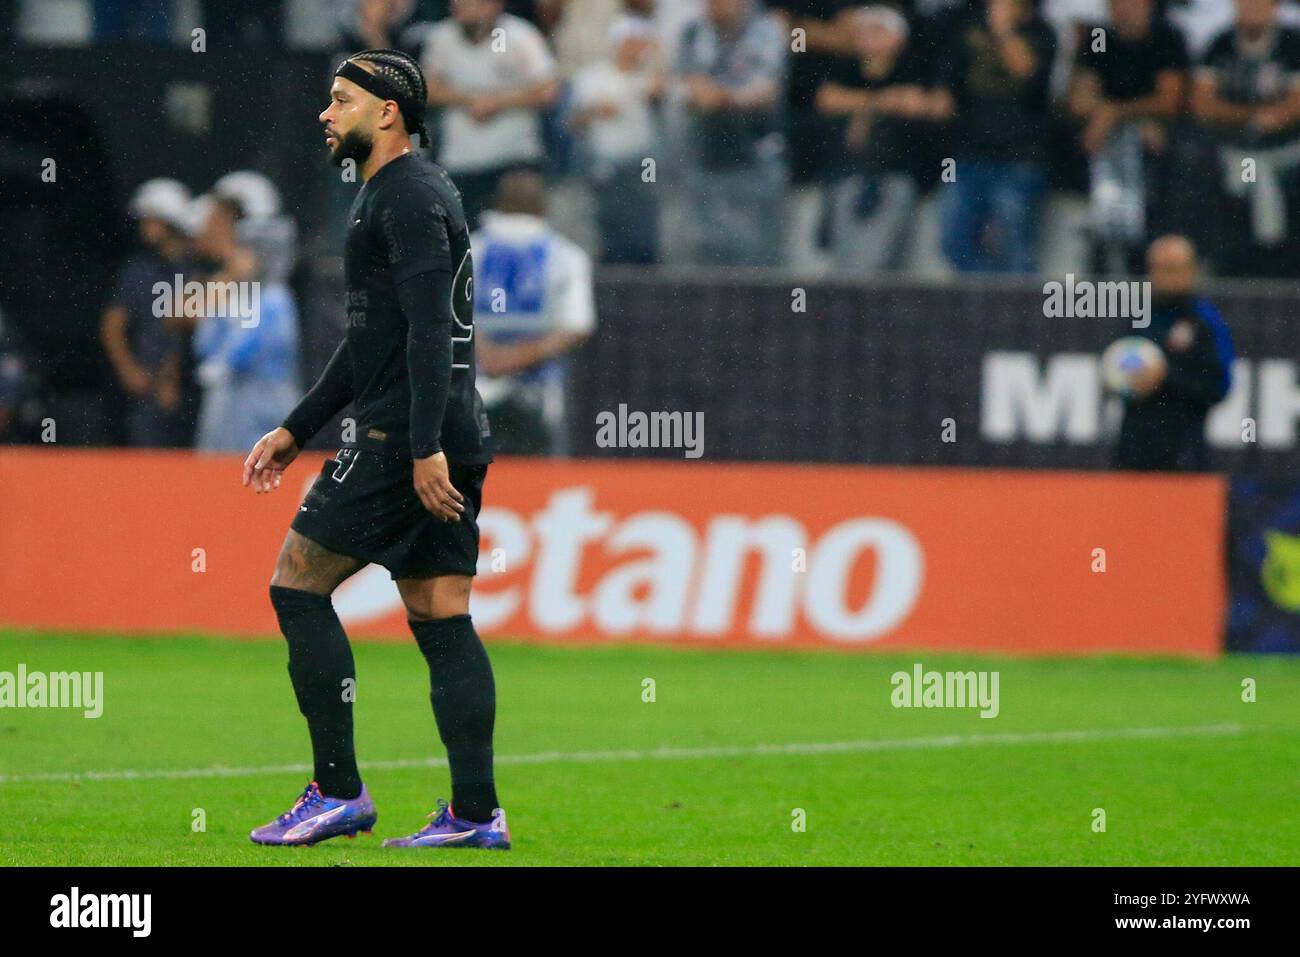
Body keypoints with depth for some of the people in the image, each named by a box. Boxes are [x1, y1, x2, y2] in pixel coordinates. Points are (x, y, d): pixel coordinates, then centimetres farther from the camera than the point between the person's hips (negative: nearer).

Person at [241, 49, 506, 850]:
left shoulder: (408, 197, -10)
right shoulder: (400, 194, 23)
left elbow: (429, 328, -20)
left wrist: (424, 446, -26)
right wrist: (296, 431, 29)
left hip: (406, 437, -10)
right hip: (445, 443, 10)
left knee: (298, 585, -5)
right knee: (440, 618, 6)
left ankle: (339, 792, -6)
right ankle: (477, 814, 2)